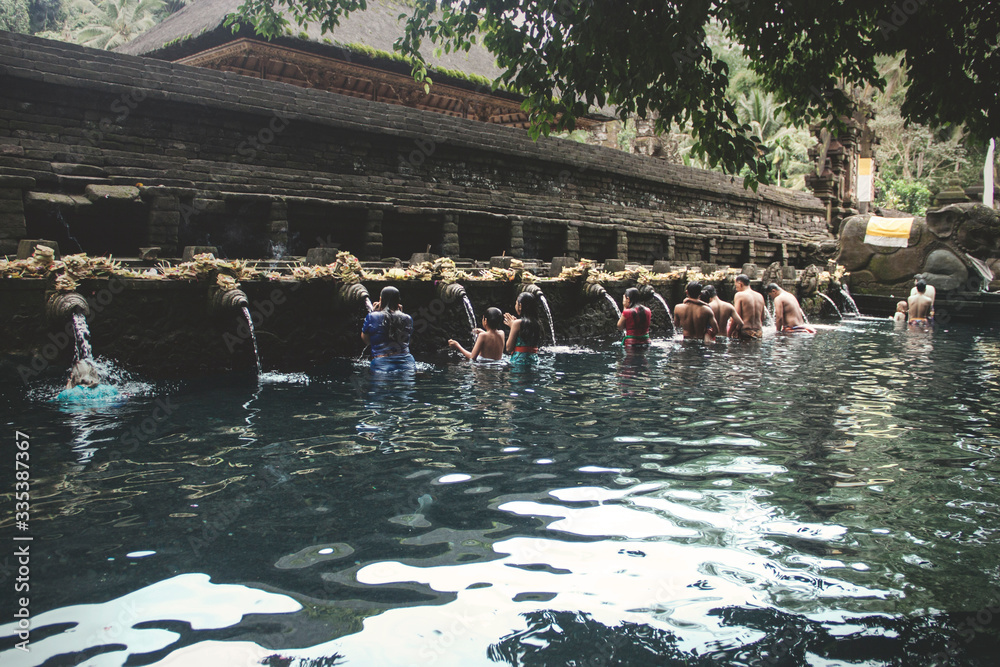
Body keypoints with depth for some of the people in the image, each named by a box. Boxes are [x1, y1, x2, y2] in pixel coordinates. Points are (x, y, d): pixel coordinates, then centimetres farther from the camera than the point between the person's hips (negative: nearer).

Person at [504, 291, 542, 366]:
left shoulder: (517, 323, -10)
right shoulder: (536, 323, 9)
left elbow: (509, 348, -7)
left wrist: (511, 326, 3)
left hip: (519, 360, -7)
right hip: (534, 360, 7)